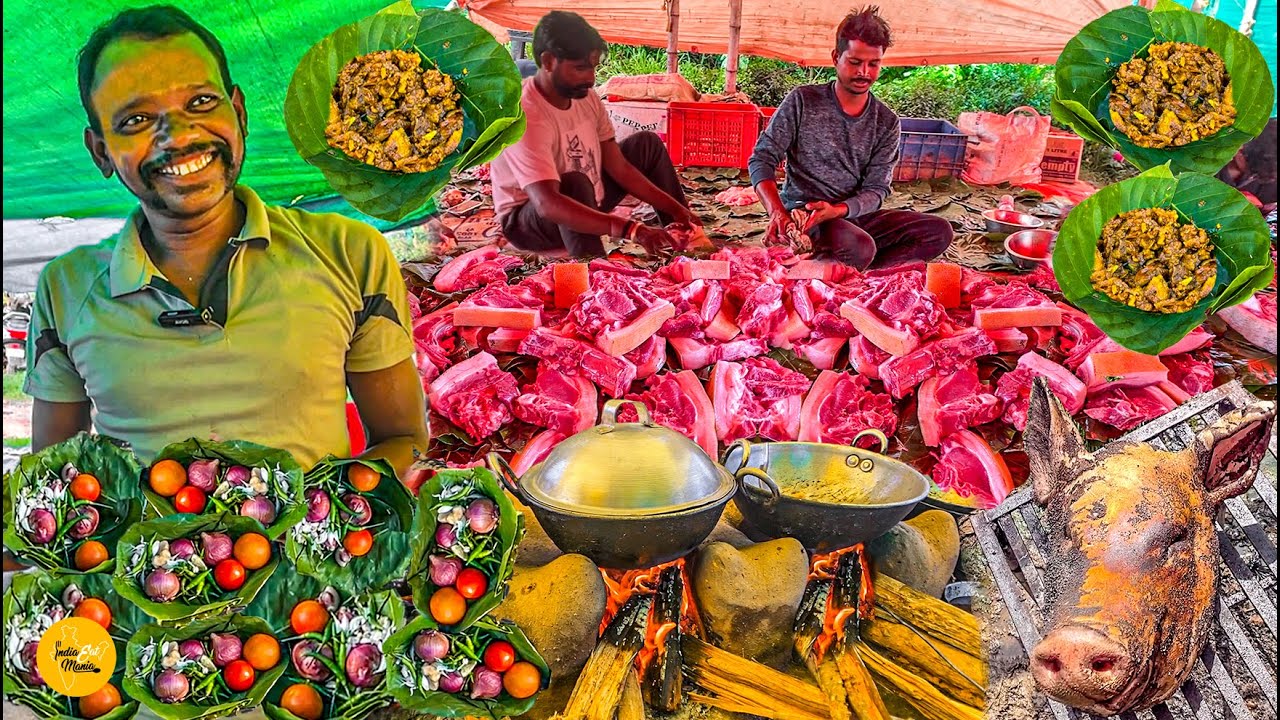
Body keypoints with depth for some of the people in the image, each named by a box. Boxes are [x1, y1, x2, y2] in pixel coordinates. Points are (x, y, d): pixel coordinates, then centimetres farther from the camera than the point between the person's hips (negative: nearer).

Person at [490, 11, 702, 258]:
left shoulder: (585, 96, -8)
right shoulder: (523, 117, -32)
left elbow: (618, 167, -1)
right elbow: (548, 205, -45)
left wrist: (673, 207, -10)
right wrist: (631, 230, -52)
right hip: (528, 219, -8)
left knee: (647, 144, 5)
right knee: (575, 184, -38)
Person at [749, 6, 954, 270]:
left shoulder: (886, 122, 6)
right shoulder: (802, 102, -3)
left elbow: (876, 189, 0)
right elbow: (762, 159, -7)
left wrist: (836, 210, -23)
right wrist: (778, 212, -26)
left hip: (856, 214, 6)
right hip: (803, 212, -6)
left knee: (940, 231, -13)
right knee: (860, 248, -37)